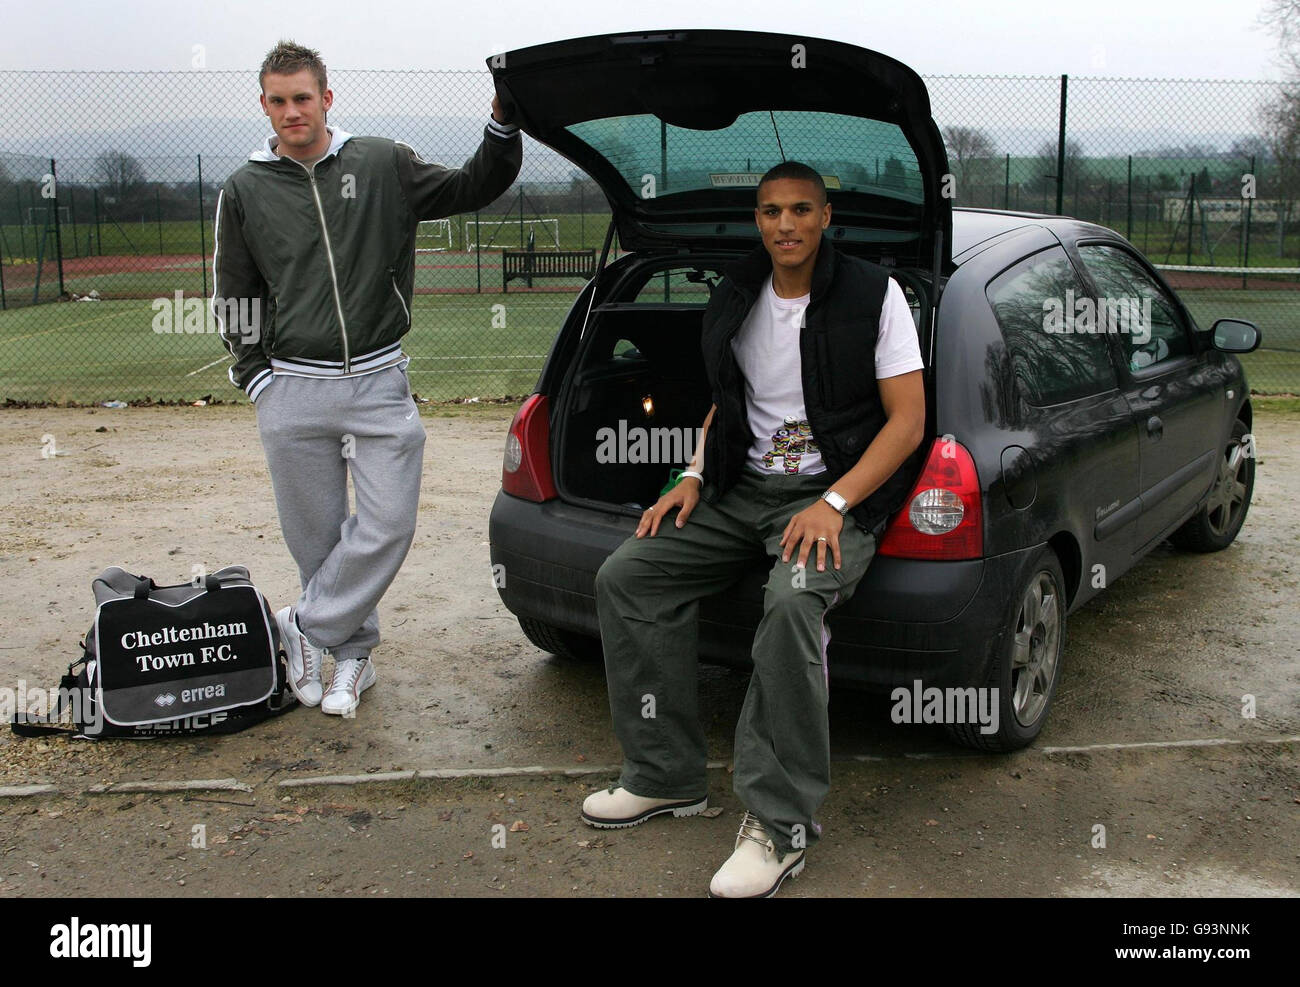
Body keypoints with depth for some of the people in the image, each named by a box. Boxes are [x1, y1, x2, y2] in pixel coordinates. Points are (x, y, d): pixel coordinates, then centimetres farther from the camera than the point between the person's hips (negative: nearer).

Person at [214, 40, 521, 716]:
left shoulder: (383, 165, 4)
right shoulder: (245, 191, 6)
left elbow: (472, 188, 9)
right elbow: (233, 299, 12)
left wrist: (503, 122, -7)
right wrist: (255, 378, 2)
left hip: (379, 382, 0)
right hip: (291, 392, 1)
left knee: (388, 525, -8)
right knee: (316, 536, 6)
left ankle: (304, 628, 10)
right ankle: (352, 653, 23)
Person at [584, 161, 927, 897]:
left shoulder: (872, 294, -5)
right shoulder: (738, 300, 12)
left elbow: (908, 420, -9)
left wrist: (834, 503, -21)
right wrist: (694, 477, 6)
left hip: (836, 492, -6)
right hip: (745, 488, 7)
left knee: (793, 602, -37)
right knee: (627, 576, -9)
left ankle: (781, 823, -26)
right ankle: (668, 777, -1)